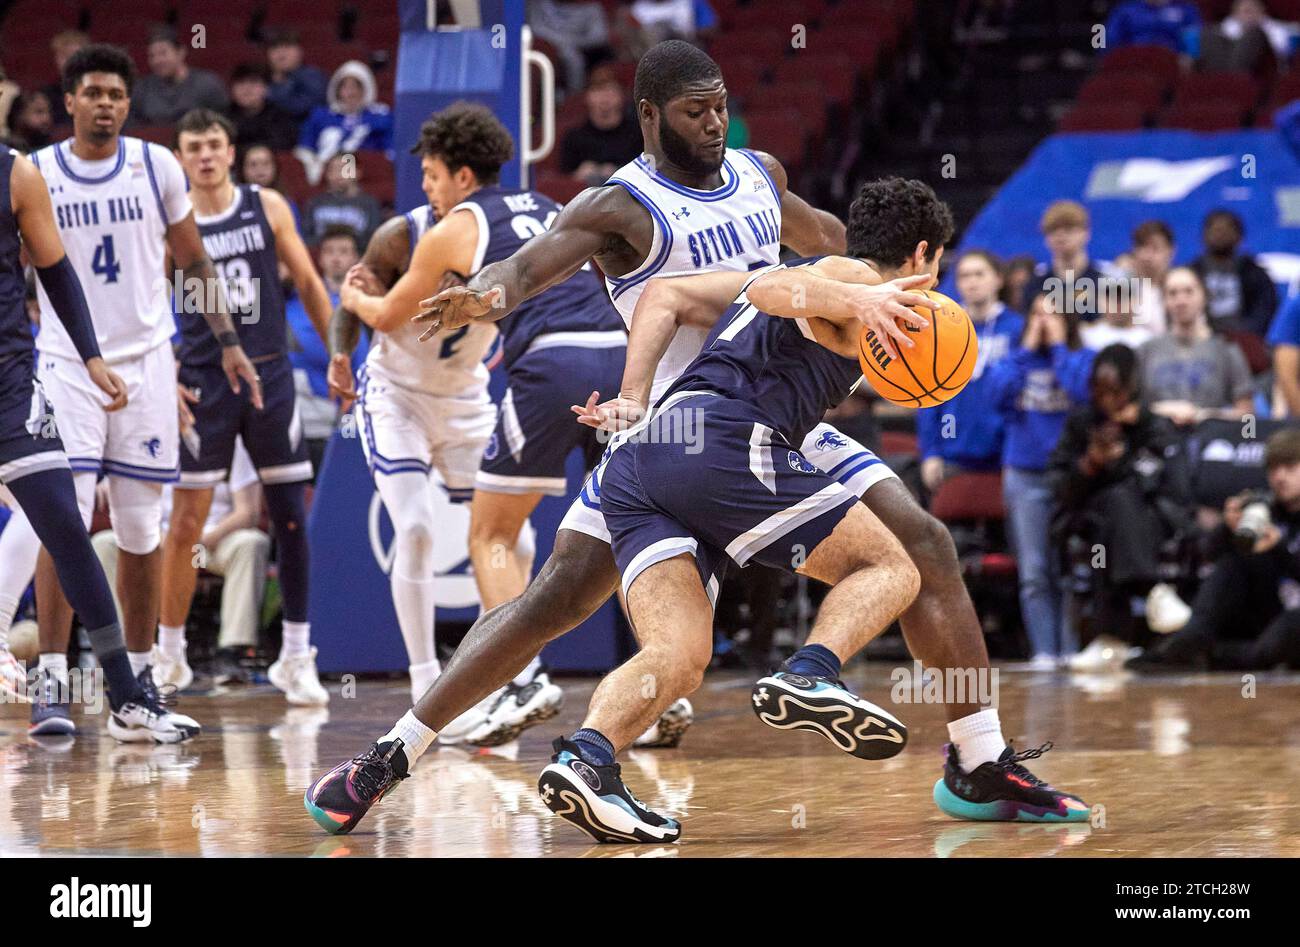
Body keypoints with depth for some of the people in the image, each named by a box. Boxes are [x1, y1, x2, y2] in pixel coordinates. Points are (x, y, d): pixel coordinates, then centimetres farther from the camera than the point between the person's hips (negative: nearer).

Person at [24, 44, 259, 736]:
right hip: (66, 363, -2)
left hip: (145, 362, 2)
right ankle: (50, 681, -9)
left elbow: (194, 263, 11)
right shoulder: (34, 175, -1)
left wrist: (228, 342, 7)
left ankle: (138, 672, 17)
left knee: (141, 532, 5)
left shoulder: (157, 166, 2)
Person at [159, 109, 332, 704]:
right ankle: (169, 656, 10)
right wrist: (162, 381, -10)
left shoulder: (268, 207, 3)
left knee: (292, 515, 1)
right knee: (186, 521, -2)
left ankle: (297, 657, 8)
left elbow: (308, 285, 8)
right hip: (203, 382, -1)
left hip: (270, 375, 1)